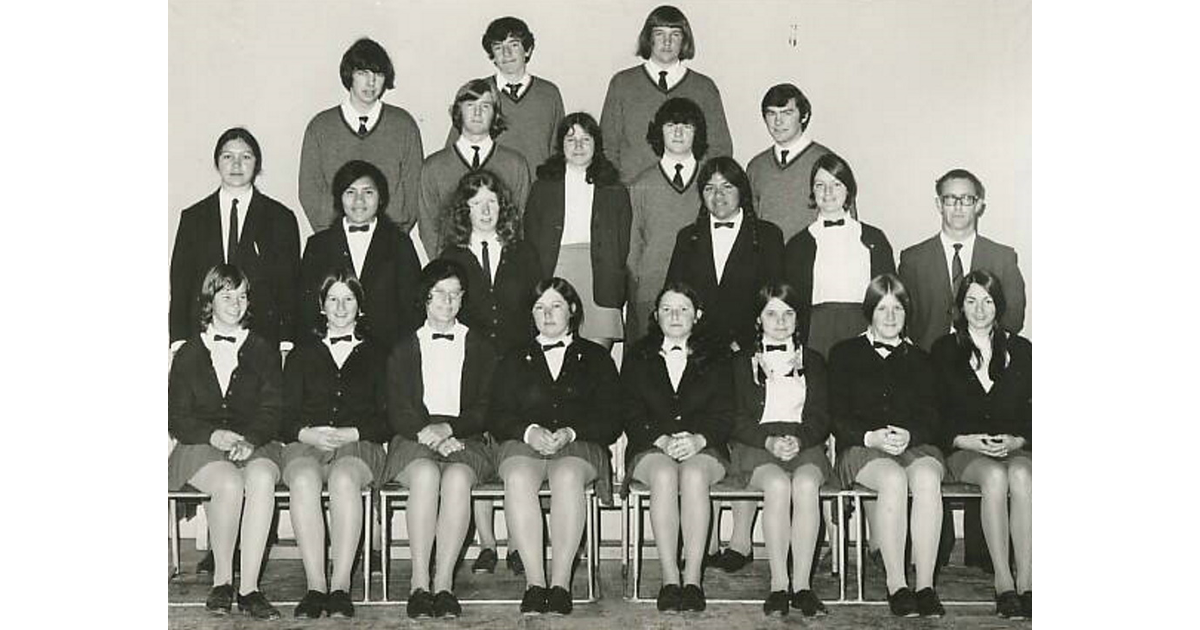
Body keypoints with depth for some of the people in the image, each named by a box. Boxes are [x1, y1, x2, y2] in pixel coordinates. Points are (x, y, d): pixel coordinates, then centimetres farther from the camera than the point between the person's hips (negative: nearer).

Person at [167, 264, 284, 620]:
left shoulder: (264, 352, 13)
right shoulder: (189, 354, 12)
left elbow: (271, 410, 4)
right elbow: (177, 417, 5)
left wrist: (249, 441, -16)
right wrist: (214, 435, -15)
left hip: (256, 445, 1)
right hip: (200, 446, 0)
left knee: (261, 479, -35)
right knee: (230, 484, -35)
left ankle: (249, 587, -33)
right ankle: (221, 579, -16)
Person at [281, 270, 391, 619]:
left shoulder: (376, 354, 18)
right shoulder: (303, 353, 21)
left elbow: (389, 420, 9)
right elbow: (285, 416, 12)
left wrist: (352, 433, -9)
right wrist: (308, 433, -9)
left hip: (359, 445, -1)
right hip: (306, 444, 1)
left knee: (344, 479, -37)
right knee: (304, 480, -35)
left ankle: (341, 586, -36)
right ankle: (315, 586, -36)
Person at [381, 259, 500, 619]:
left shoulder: (481, 350, 16)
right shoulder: (404, 350, 17)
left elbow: (484, 410, 6)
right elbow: (397, 412, 6)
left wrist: (446, 428, -13)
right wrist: (427, 434, -14)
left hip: (465, 440, 0)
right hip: (414, 441, 0)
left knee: (457, 478, -35)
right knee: (425, 474, -36)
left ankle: (444, 583, -36)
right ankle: (419, 585, -37)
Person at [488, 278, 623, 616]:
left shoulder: (596, 358, 19)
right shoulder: (513, 362, 23)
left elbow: (611, 420, 7)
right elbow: (497, 417, 10)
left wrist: (571, 432, -11)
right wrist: (530, 432, -11)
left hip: (580, 445, -1)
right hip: (524, 443, 1)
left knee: (567, 476, -37)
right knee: (518, 478, -34)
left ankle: (560, 582, -37)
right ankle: (534, 582, -36)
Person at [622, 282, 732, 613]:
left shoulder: (715, 357, 15)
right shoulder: (638, 358, 15)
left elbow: (724, 413, 4)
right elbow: (632, 415, 5)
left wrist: (698, 439, -16)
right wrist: (662, 440, -14)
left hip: (704, 449, 0)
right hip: (651, 449, 0)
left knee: (693, 474, -35)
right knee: (664, 475, -35)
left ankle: (693, 578, -35)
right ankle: (669, 579, -35)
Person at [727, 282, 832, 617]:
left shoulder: (813, 361, 19)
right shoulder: (742, 362, 14)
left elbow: (821, 418, 9)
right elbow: (738, 419, 4)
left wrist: (797, 440, -13)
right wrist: (769, 440, -15)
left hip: (805, 445, 1)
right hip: (756, 446, -1)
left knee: (806, 484, -34)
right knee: (777, 485, -35)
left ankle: (802, 584, -32)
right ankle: (778, 584, -31)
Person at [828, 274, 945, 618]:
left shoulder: (919, 359, 21)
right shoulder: (845, 354, 14)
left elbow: (931, 418, 11)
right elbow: (836, 417, 5)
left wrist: (909, 435, -12)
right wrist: (872, 436, -13)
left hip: (916, 445, 2)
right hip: (860, 448, -2)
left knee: (927, 478, -34)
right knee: (893, 479, -36)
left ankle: (926, 586, -33)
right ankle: (896, 586, -31)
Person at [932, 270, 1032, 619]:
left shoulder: (1022, 350, 15)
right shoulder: (944, 350, 11)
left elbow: (1032, 411, 11)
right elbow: (936, 413, 5)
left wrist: (1017, 441, -8)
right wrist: (967, 440, -11)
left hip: (1016, 448, 1)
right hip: (964, 450, -1)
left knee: (1021, 475, -35)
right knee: (995, 476, -36)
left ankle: (1026, 583, -37)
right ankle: (1003, 585, -34)